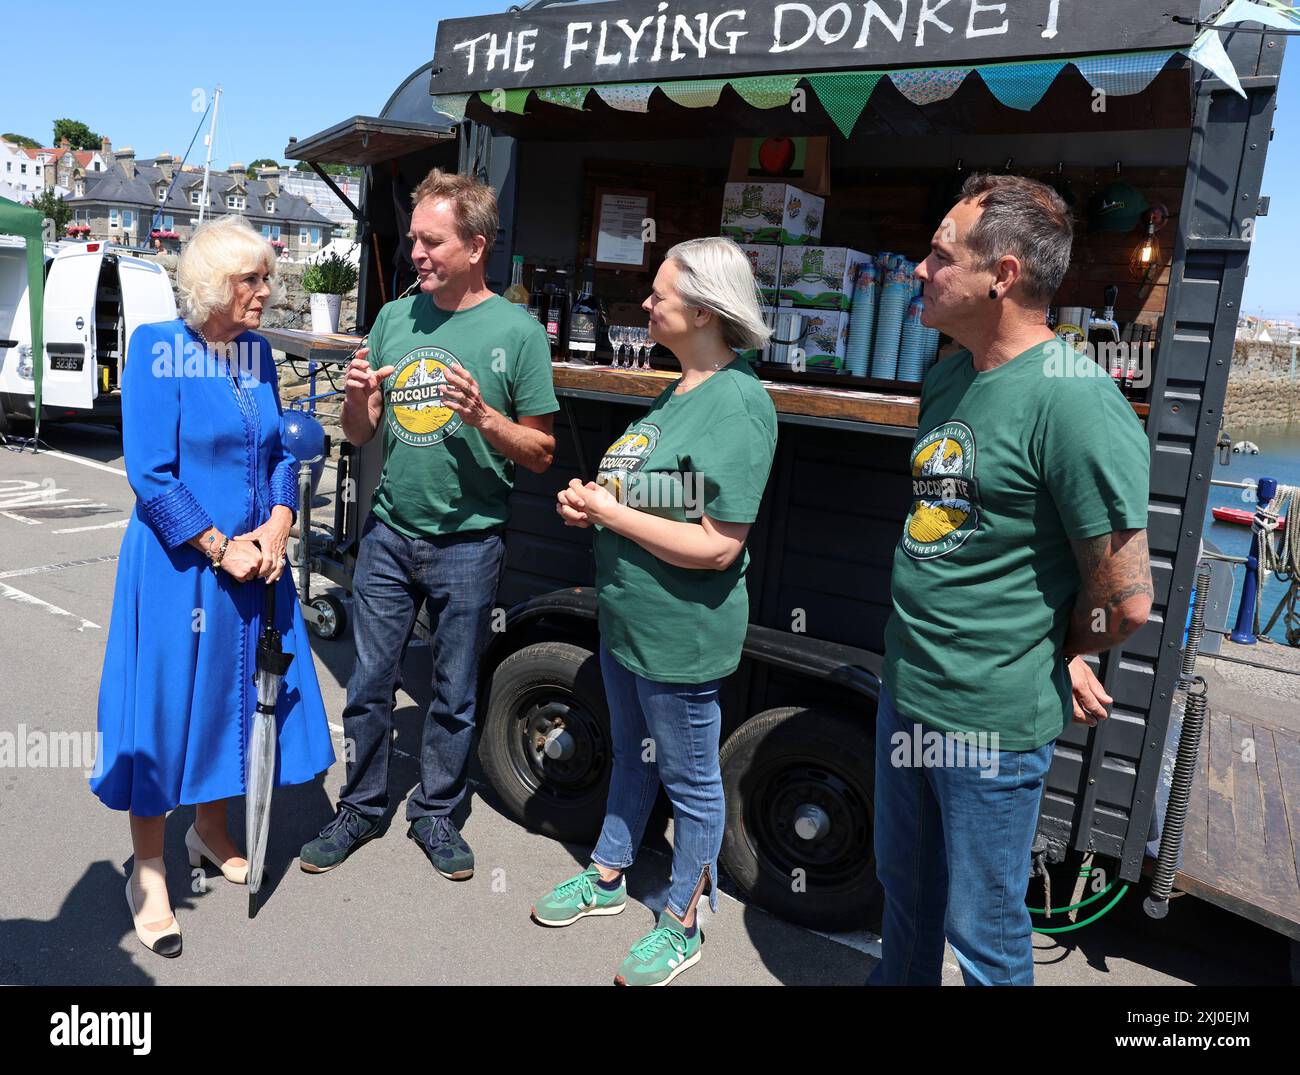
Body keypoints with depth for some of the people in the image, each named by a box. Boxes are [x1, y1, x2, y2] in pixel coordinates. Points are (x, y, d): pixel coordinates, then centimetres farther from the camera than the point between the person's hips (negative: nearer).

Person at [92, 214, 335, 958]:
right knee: (165, 705, 3)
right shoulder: (159, 350, -10)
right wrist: (220, 548, -16)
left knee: (236, 696, 16)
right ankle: (149, 873, 21)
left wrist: (277, 528, -6)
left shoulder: (258, 353, 7)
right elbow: (150, 474, -15)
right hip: (179, 566, -6)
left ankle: (211, 833, 38)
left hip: (253, 564, 6)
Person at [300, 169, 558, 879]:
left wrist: (484, 416, -22)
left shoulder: (516, 331, -7)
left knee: (454, 696, 11)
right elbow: (358, 435, 9)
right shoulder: (395, 319, 5)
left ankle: (435, 813, 30)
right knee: (369, 684, 11)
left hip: (468, 544, -3)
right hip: (389, 533, 3)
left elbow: (540, 453, -6)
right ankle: (361, 809, 30)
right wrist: (358, 399, -13)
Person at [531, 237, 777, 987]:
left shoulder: (737, 401, -22)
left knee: (690, 781, 11)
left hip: (683, 635, -9)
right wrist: (593, 501, -2)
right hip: (628, 617, 9)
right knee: (631, 756, 25)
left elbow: (717, 546, -26)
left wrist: (612, 513, -19)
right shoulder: (681, 391, 7)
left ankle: (682, 926, 30)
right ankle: (608, 878, 45)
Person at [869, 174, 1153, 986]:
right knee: (906, 887, 27)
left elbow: (1127, 599, -20)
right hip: (907, 693, 8)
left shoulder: (1075, 400, -22)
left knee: (984, 932, 12)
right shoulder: (949, 377, 4)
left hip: (992, 721, -8)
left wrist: (1055, 660, -2)